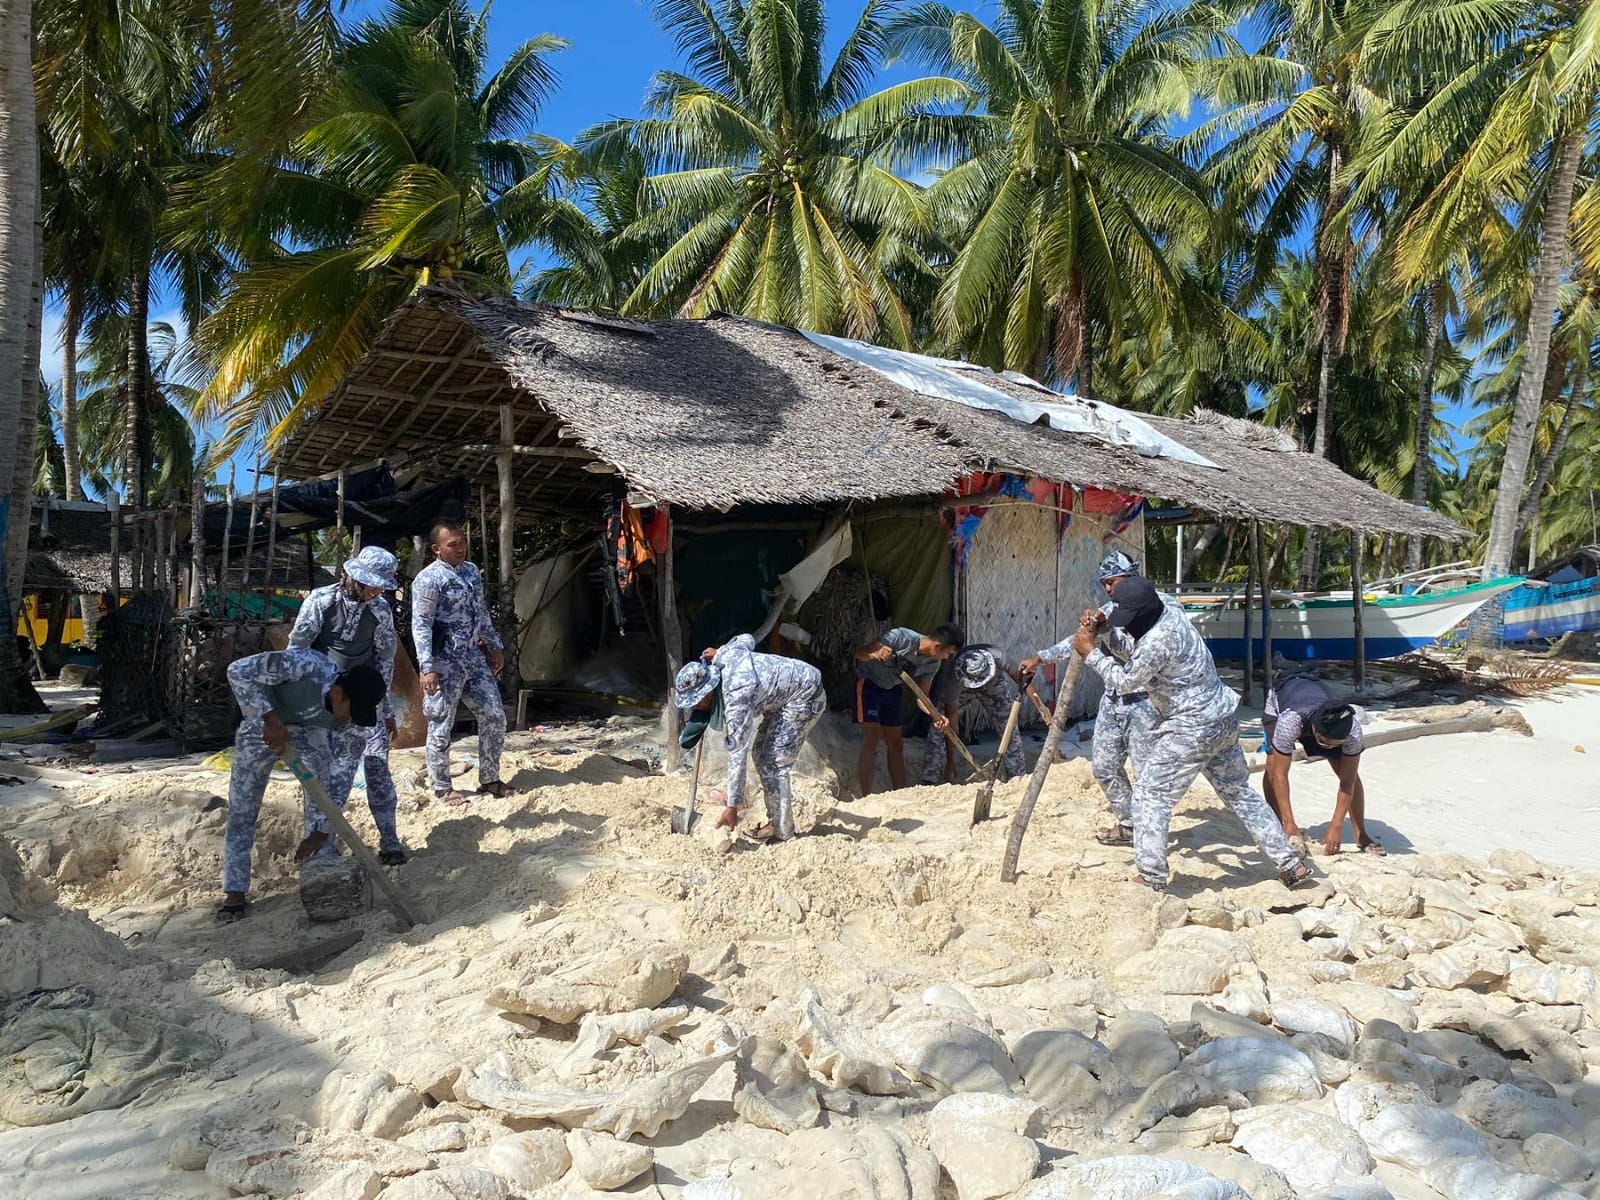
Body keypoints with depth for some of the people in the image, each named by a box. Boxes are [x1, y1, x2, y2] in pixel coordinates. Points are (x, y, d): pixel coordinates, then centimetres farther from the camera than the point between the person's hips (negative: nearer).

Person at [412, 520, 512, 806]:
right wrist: (426, 668, -21)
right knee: (441, 726, 2)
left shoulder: (472, 570, 11)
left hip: (474, 657, 8)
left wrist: (494, 645, 20)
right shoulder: (429, 579, -13)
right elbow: (421, 625, -16)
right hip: (445, 662, -7)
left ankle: (489, 780, 22)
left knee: (494, 717, 9)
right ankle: (441, 788, 16)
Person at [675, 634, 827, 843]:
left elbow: (737, 754, -29)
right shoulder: (723, 656, -10)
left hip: (804, 698, -11)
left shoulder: (735, 698, -31)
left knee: (772, 763, -12)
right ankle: (777, 819, 17)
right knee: (761, 752, 11)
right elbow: (746, 639, 13)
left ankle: (781, 830, -4)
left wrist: (732, 806, -26)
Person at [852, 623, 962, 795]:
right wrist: (874, 655, -50)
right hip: (868, 682, -7)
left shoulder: (933, 664, -11)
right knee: (871, 739, -15)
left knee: (895, 743, 6)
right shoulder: (901, 637, -30)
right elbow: (859, 653, -27)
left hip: (892, 689, 7)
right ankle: (866, 798, -14)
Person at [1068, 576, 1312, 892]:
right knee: (1239, 792, 19)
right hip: (1223, 720, 10)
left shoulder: (1158, 640, -27)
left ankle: (1151, 879, 2)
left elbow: (1124, 681, -14)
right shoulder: (1167, 608, 0)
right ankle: (1291, 865, 25)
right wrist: (1100, 623, 3)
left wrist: (1089, 651, -6)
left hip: (1193, 729, -10)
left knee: (1150, 795, -2)